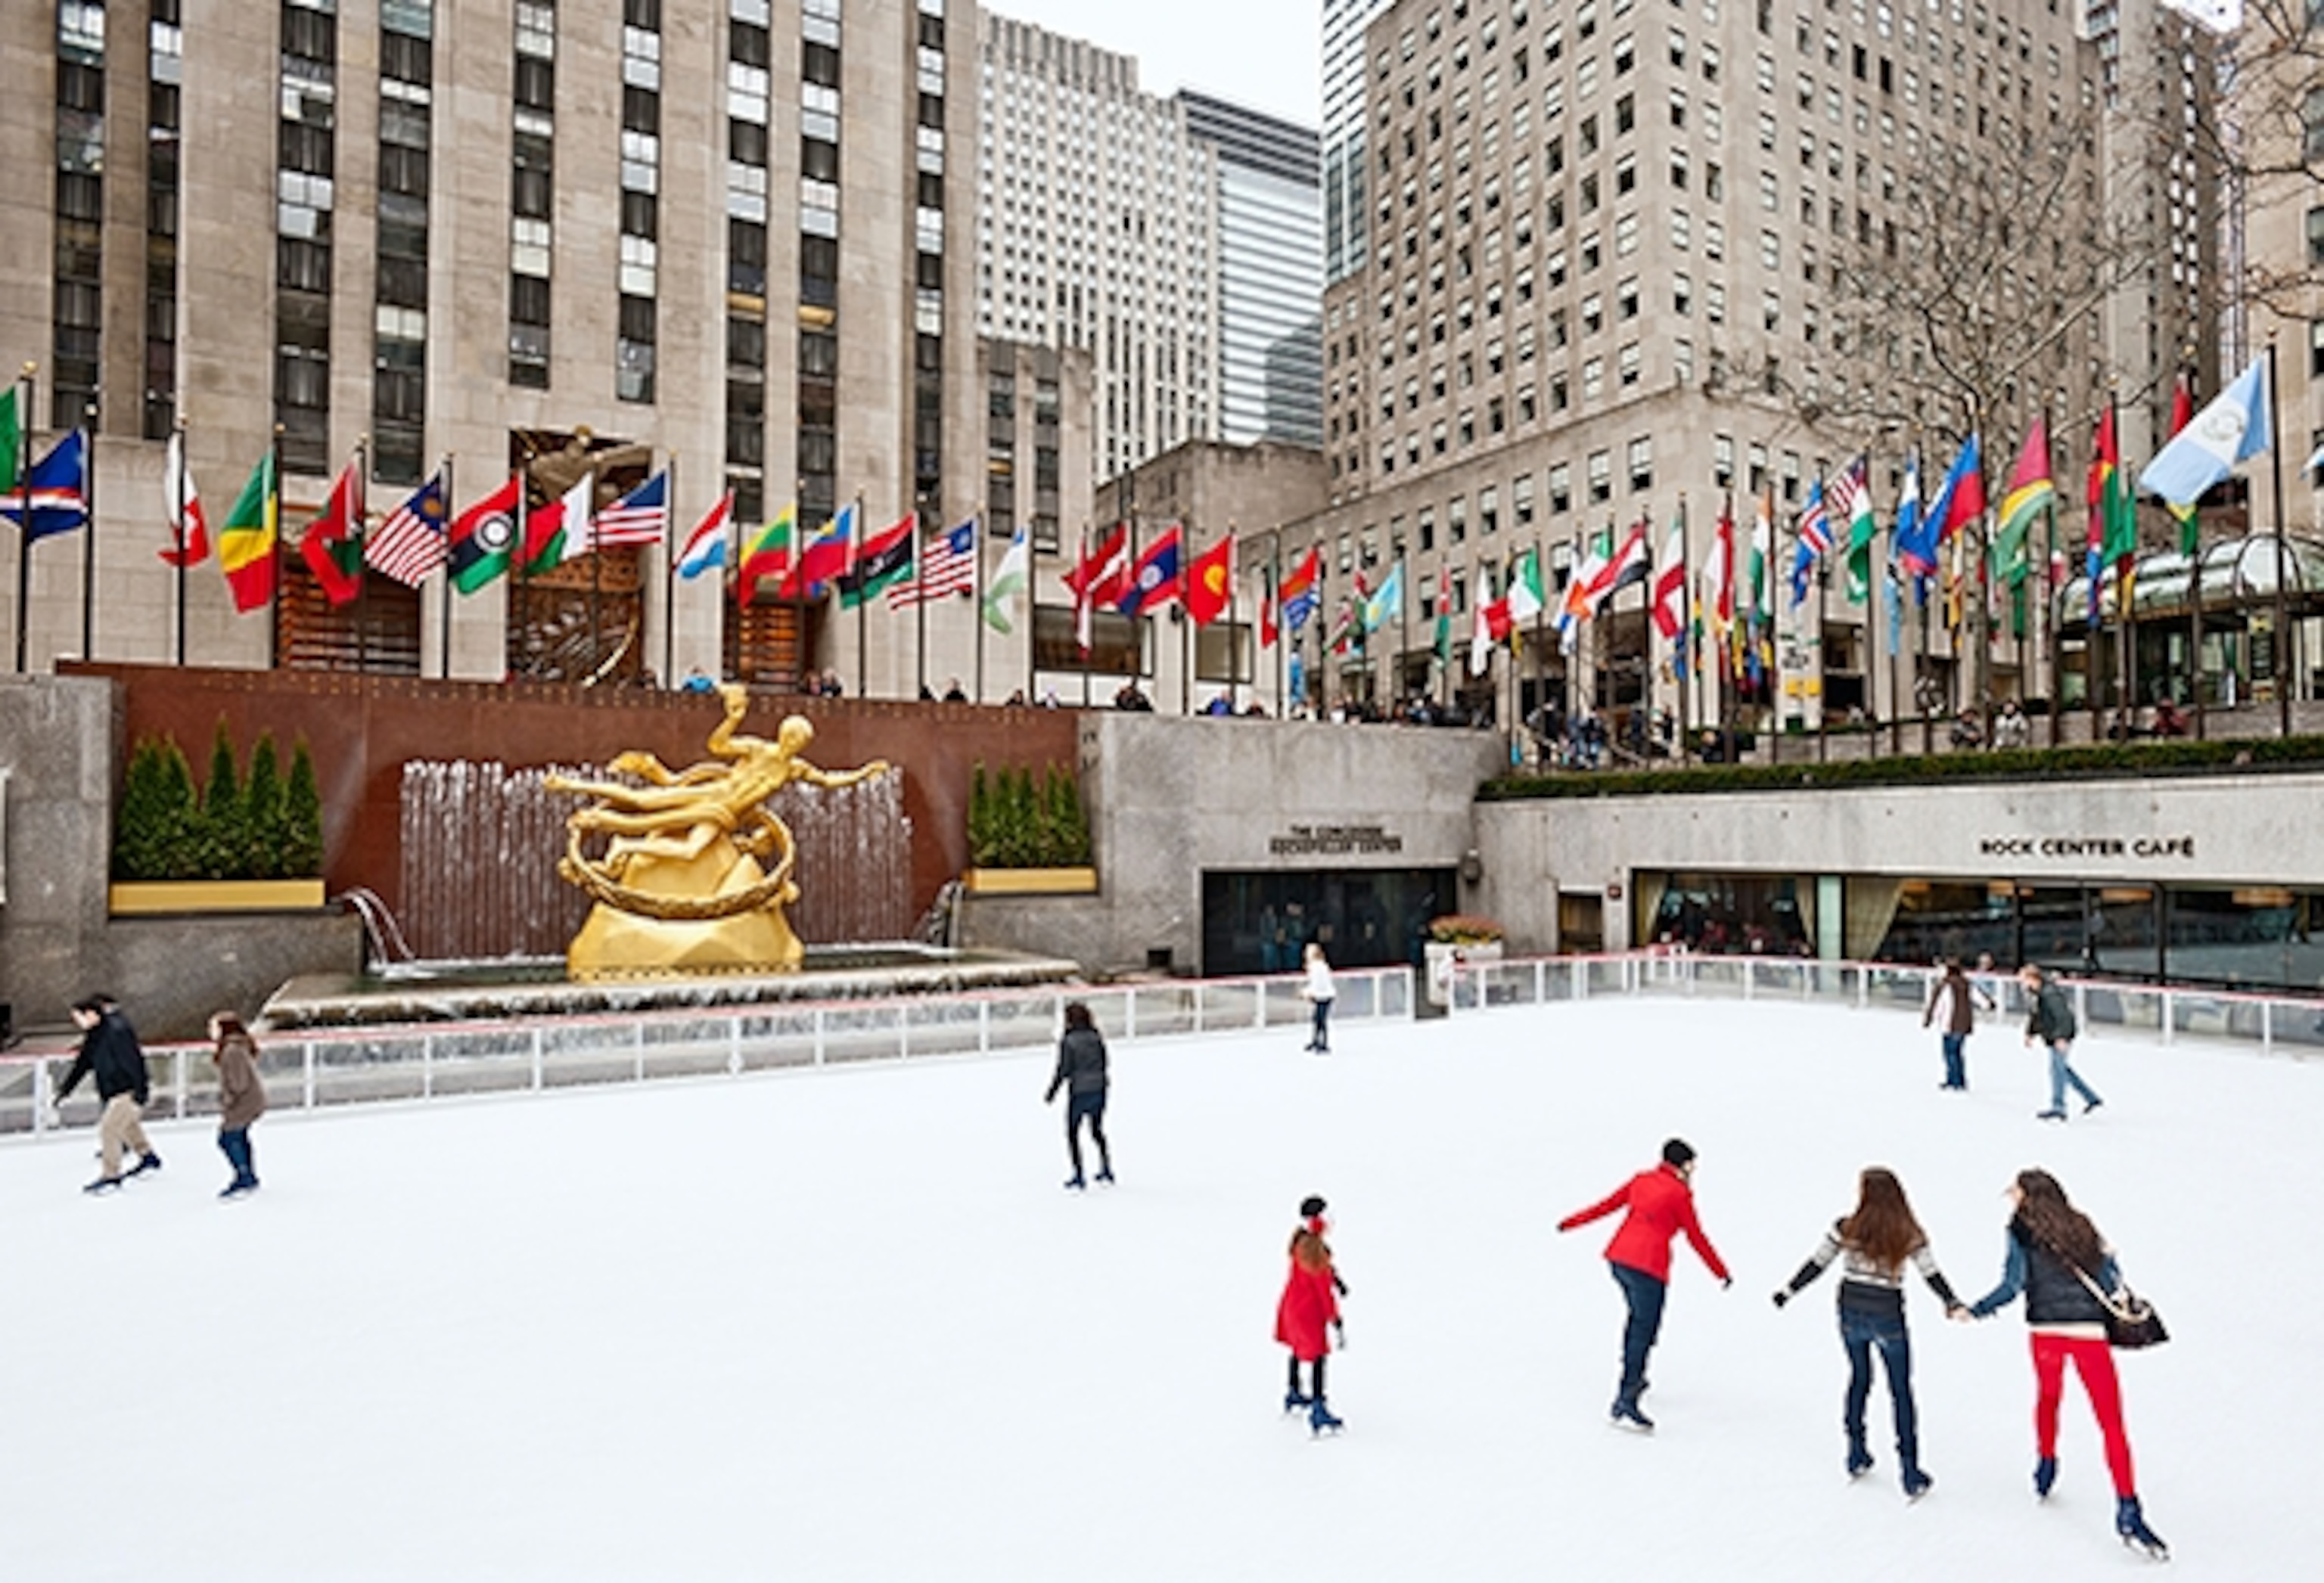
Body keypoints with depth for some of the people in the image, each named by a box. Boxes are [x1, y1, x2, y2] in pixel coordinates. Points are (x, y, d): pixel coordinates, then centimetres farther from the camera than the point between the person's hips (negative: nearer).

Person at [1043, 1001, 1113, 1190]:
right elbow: (1104, 1064, 8)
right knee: (1097, 1130, 23)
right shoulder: (1096, 1038, 2)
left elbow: (1063, 1070, -13)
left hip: (1079, 1093, -5)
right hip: (1098, 1091, 5)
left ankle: (1078, 1176, 10)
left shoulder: (1068, 1041, -14)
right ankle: (1106, 1169, 28)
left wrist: (1052, 1093, -3)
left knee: (1072, 1134, 10)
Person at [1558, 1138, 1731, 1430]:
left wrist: (1571, 1222, 29)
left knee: (1639, 1317, 28)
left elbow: (1607, 1204, 18)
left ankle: (1632, 1376, 43)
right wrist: (1721, 1272, 12)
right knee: (1644, 1332, -5)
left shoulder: (1642, 1180, 12)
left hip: (1617, 1258, 7)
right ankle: (1625, 1404, -10)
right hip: (1647, 1267, -7)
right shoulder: (1679, 1193, -5)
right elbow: (1696, 1238, 0)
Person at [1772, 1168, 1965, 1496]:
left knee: (1859, 1377, 20)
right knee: (1901, 1392, 10)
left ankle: (1856, 1456, 29)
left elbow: (1815, 1264, -3)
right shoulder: (1909, 1235, -9)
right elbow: (1932, 1275, -11)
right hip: (1888, 1318, -2)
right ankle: (1911, 1474, 11)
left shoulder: (1846, 1229, -8)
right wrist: (1953, 1304, -3)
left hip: (1851, 1314, 2)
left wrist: (1788, 1291, 7)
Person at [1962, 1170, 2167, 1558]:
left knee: (2048, 1399, 25)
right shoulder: (2081, 1226, 8)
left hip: (2045, 1331, -1)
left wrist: (1974, 1311, 5)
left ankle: (2045, 1469, 39)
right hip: (2090, 1333, 1)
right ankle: (2128, 1514, -5)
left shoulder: (2021, 1231, -2)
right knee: (2112, 1423, 3)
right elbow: (2110, 1277, 8)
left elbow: (2012, 1286, -7)